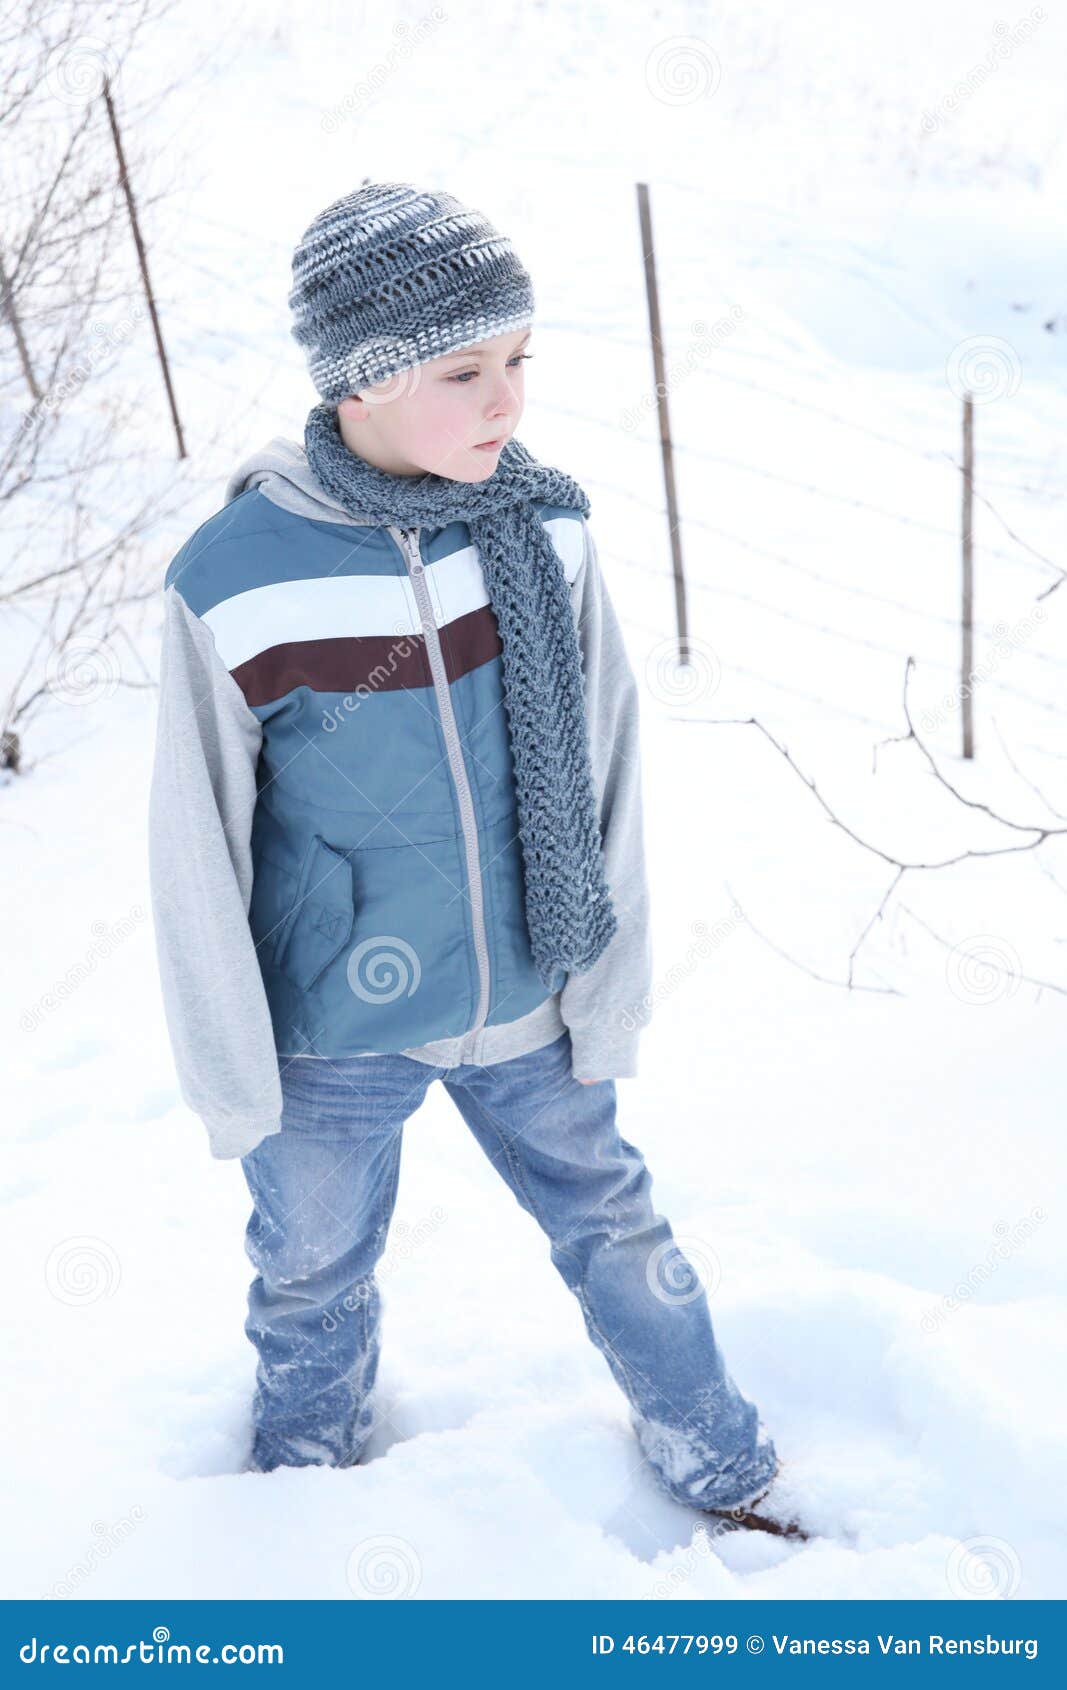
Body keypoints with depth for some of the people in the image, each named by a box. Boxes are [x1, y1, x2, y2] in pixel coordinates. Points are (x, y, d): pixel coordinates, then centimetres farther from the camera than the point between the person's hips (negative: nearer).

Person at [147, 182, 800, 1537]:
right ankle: (306, 1496, 53)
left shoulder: (544, 526, -12)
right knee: (316, 1278, 21)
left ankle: (719, 1468, 48)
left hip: (525, 1012, 2)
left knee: (616, 1229, 20)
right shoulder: (234, 587, -21)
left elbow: (605, 773, -2)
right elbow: (196, 862, -11)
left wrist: (609, 997, 2)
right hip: (333, 1042, -2)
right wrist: (233, 1085, -3)